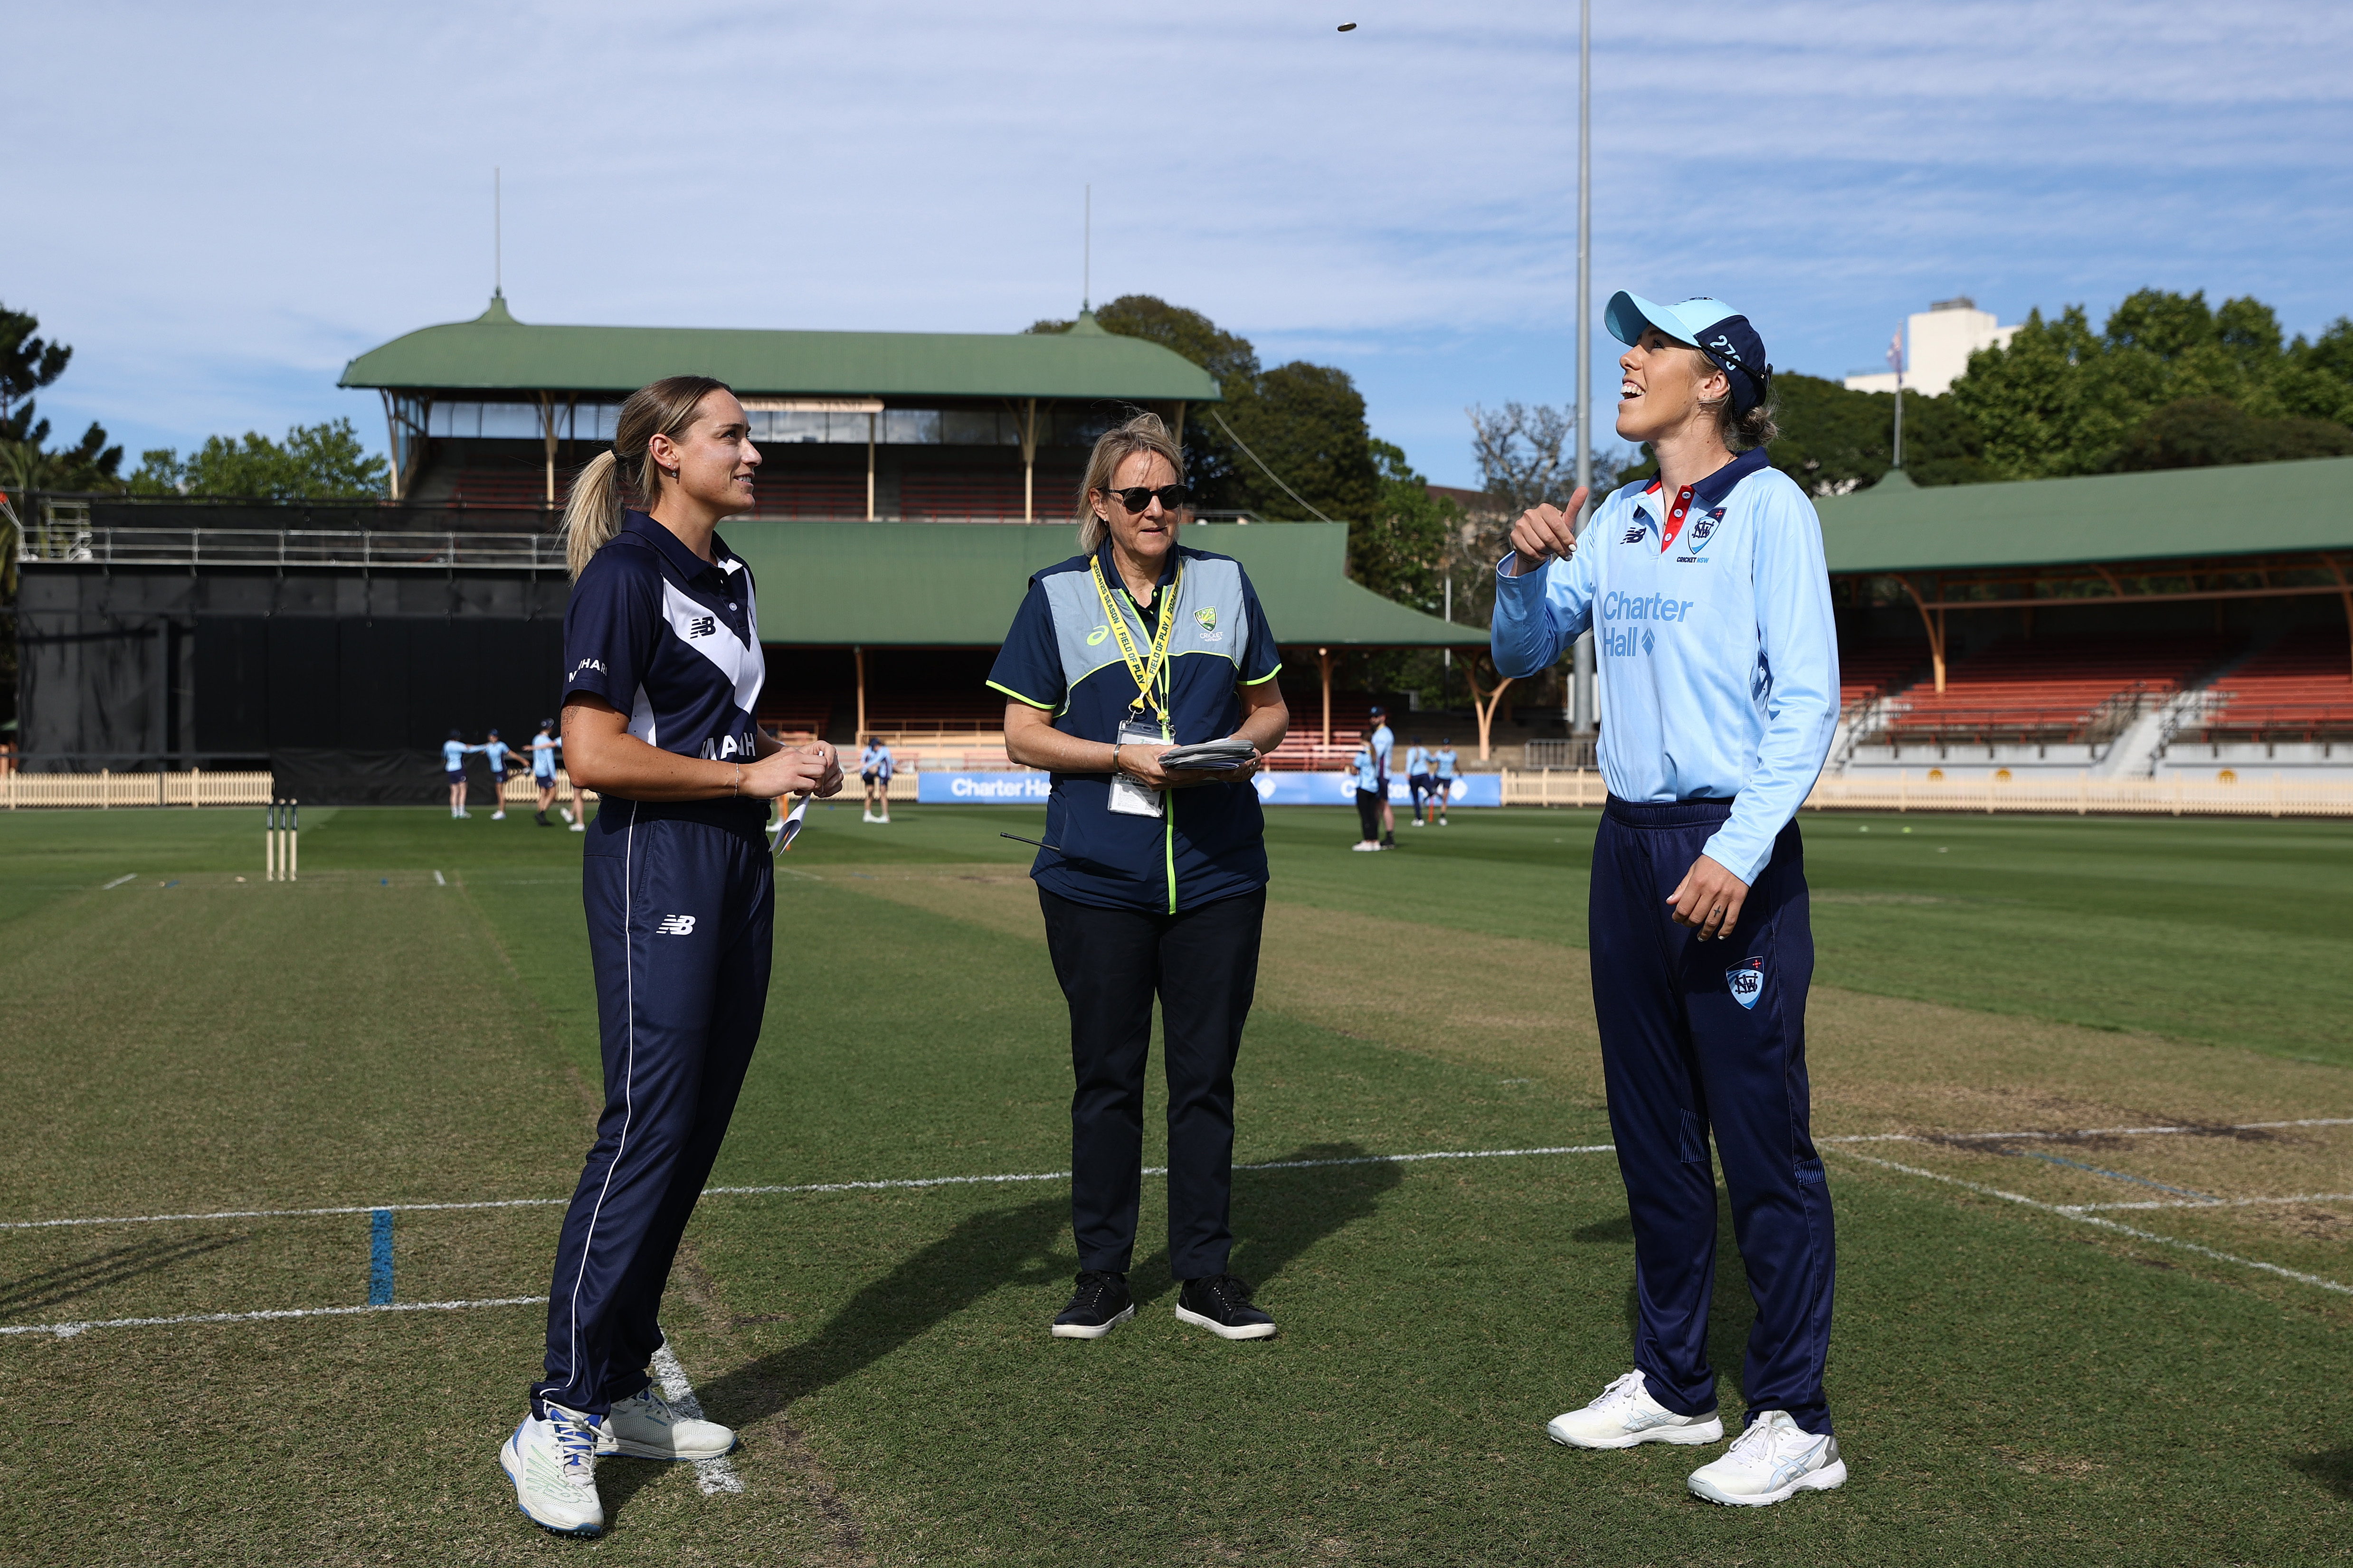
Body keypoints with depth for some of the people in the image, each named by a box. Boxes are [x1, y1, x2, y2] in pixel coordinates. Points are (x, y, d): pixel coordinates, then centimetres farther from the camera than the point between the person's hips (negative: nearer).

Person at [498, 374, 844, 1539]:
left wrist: (792, 757, 9)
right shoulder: (625, 576, -11)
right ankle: (558, 1421, -4)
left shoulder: (727, 577, 16)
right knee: (647, 1128, -11)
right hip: (656, 867, -9)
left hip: (737, 866, 9)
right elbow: (593, 754, -18)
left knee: (697, 1132, 9)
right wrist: (747, 774, -14)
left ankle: (621, 1394, 18)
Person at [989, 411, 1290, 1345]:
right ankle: (1102, 1275, 17)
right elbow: (1022, 734, 1)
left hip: (1217, 873, 2)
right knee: (1107, 1075, 6)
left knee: (1206, 1073, 6)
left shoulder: (1225, 585, 10)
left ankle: (1206, 1275, 15)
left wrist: (1239, 746, -7)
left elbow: (1271, 710, 16)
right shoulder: (1058, 596, 3)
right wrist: (1125, 758, -13)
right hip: (1097, 875, -2)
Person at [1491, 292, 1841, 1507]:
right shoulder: (1619, 519, 14)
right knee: (1652, 1133, 13)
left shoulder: (1767, 506, -6)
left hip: (1730, 855, -7)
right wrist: (1526, 566, -1)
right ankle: (1671, 1383, 25)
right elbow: (1523, 652, 20)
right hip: (1629, 848, 7)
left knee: (1763, 1139, -4)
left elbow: (1808, 697, -12)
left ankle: (1794, 1421, 3)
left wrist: (1741, 852, -21)